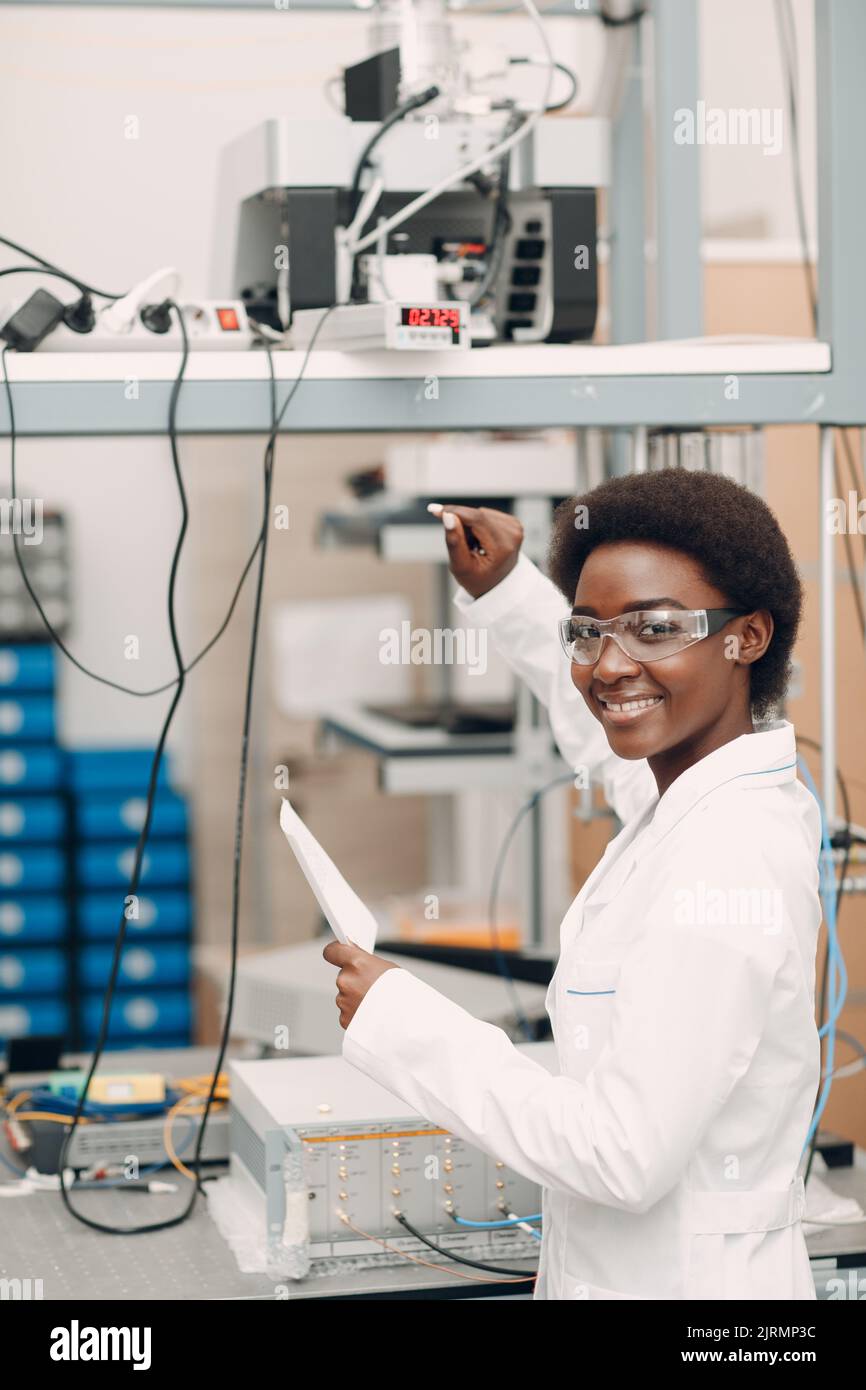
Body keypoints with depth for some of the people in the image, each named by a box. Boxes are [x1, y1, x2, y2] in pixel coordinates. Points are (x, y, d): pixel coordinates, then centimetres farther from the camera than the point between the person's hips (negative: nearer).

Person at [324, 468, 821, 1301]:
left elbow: (625, 1158, -27)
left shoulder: (724, 864, -26)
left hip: (683, 1278, -9)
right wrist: (502, 591, 19)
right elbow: (606, 733, 26)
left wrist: (398, 1020, -20)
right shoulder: (687, 801, 1)